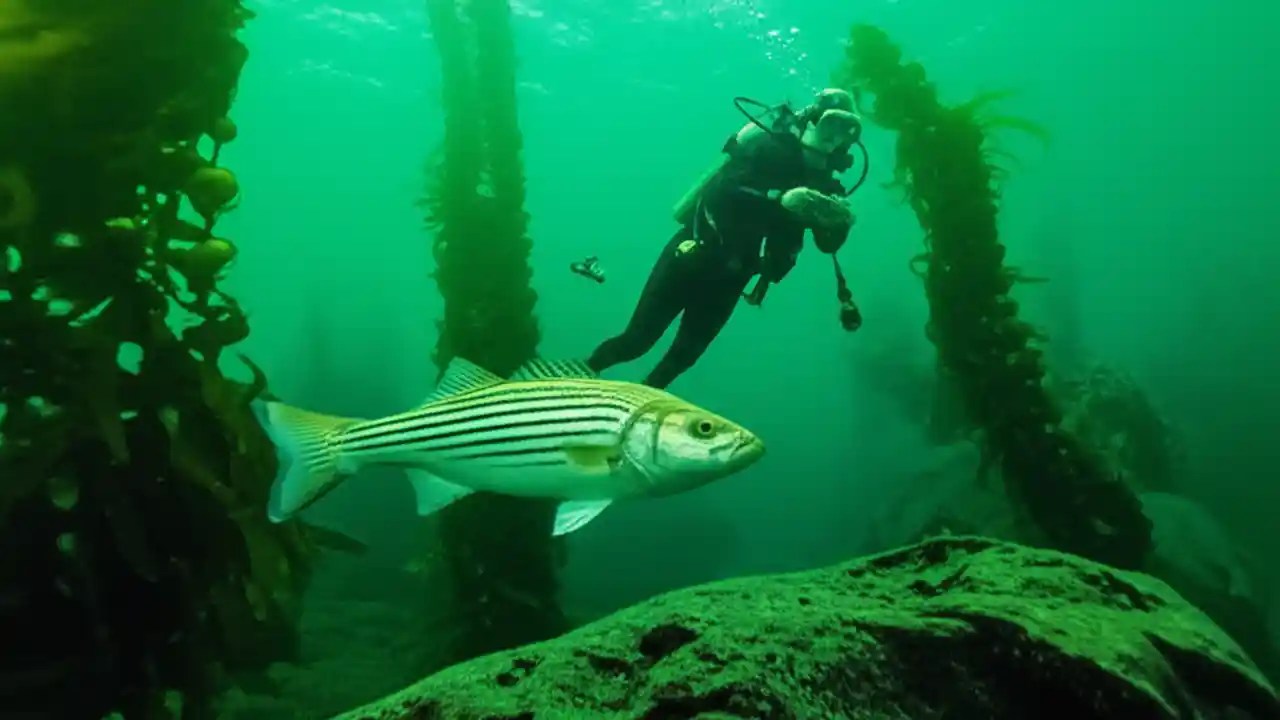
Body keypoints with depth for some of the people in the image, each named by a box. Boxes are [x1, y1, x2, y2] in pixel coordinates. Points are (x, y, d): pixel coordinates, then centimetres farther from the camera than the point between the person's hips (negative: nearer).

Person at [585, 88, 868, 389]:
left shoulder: (816, 180, 5)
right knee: (637, 340, -4)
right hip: (695, 255, -6)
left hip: (729, 273, 6)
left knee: (684, 355, 10)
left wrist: (839, 221, -17)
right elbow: (722, 189, -27)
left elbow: (828, 244, 5)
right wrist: (782, 199, -40)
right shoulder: (773, 148, -13)